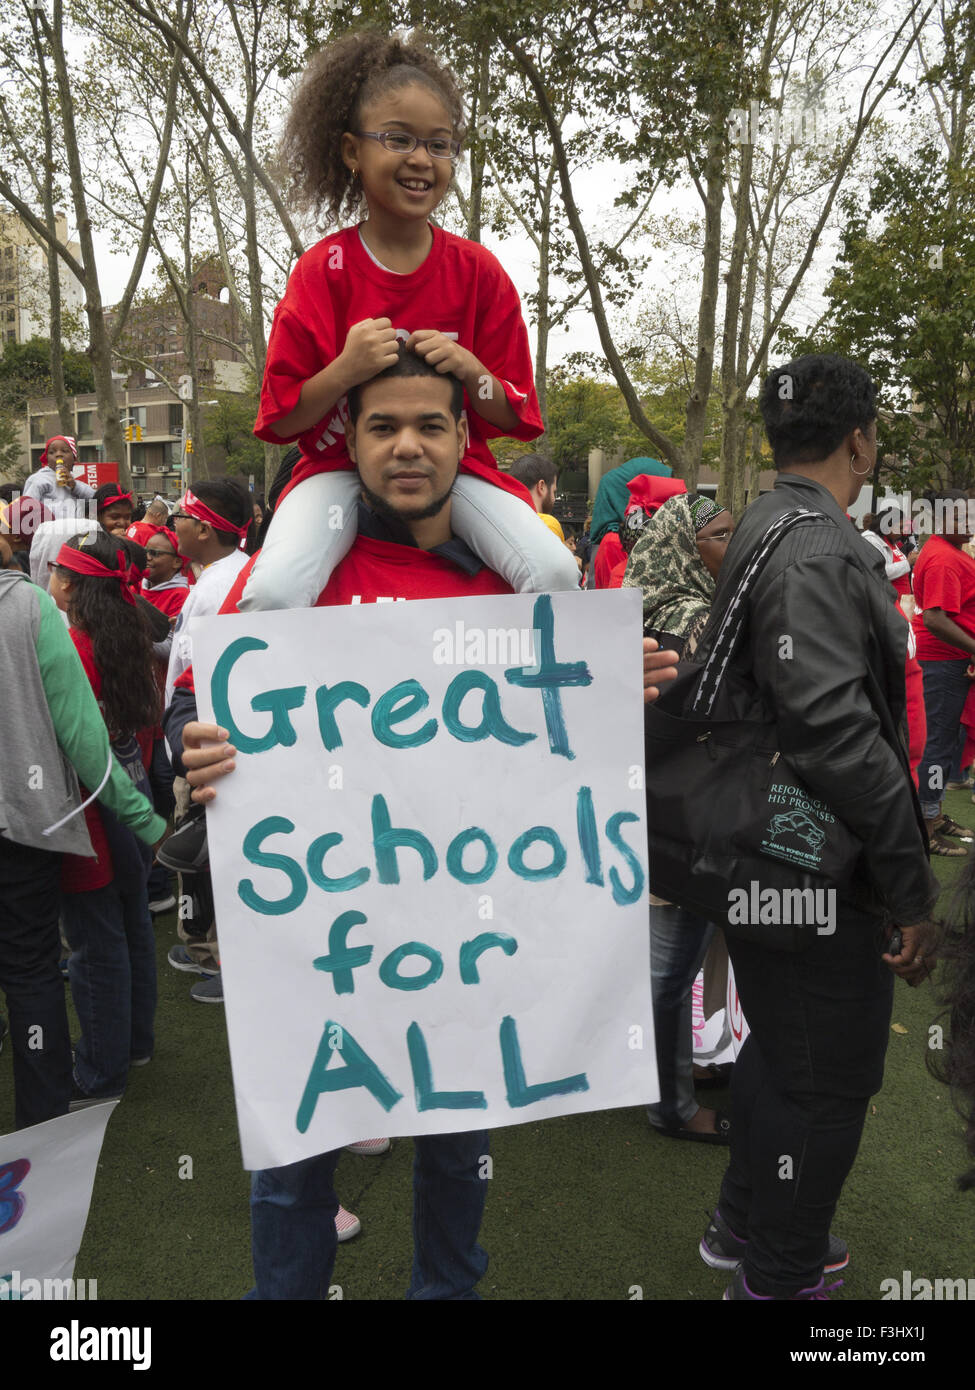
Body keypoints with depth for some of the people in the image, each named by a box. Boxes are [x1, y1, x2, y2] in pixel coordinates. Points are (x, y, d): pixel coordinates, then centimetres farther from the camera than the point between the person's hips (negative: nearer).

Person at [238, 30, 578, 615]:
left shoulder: (477, 271, 1)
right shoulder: (322, 271, -4)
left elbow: (516, 417, 1)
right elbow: (280, 422, -6)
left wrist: (470, 370, -20)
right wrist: (344, 372, -24)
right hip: (342, 465, -1)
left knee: (556, 572, -24)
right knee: (273, 590, -30)